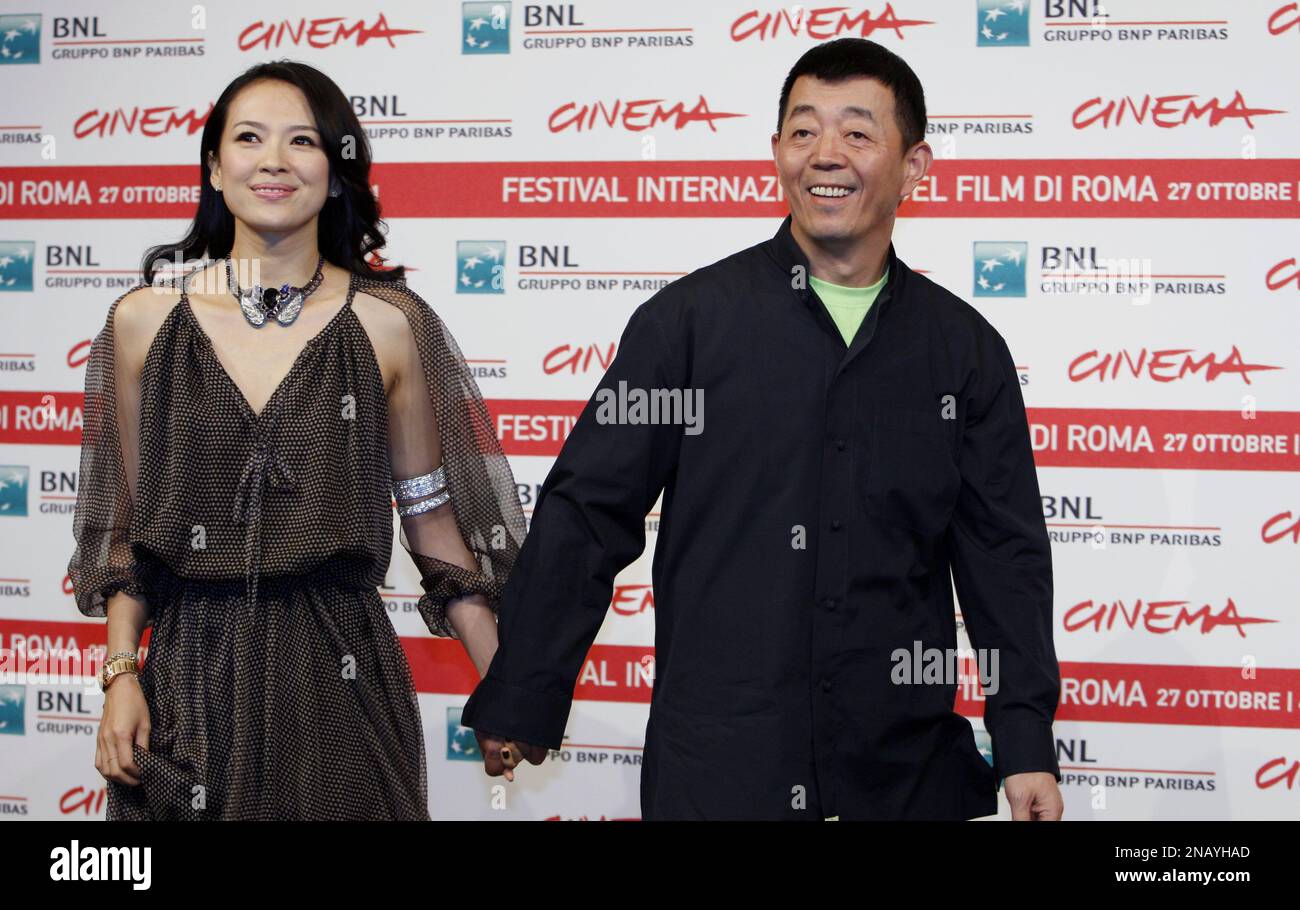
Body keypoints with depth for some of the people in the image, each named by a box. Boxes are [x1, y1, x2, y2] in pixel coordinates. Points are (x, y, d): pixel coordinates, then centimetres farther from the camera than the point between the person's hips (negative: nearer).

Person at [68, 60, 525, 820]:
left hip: (340, 678, -1)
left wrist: (507, 692, 0)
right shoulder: (145, 320, 0)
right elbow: (126, 525, 7)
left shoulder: (390, 324, -4)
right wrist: (121, 675, 0)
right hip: (191, 678, 1)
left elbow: (433, 521, 1)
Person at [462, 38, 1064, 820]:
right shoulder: (691, 318, -4)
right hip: (716, 766, -2)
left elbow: (1004, 555, 4)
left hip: (911, 768, 3)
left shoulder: (965, 348, 3)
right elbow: (587, 516, -3)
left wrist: (1027, 745, -1)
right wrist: (519, 706, -2)